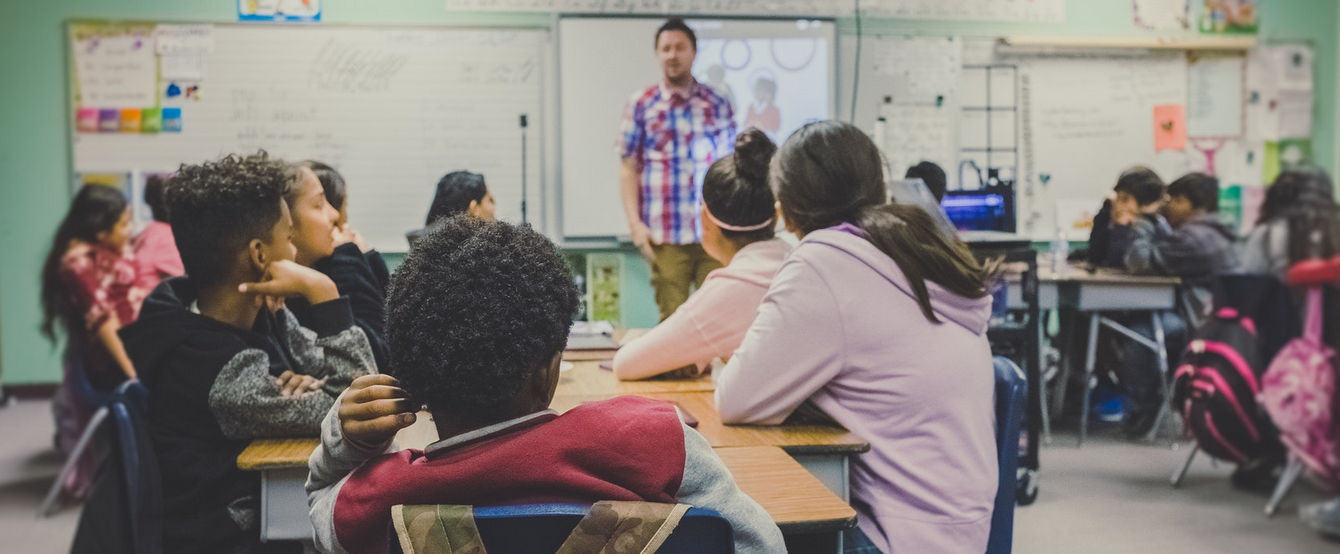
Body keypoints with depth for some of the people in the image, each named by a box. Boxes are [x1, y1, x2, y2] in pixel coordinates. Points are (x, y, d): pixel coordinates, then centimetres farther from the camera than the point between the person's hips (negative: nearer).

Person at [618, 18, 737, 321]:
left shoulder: (717, 104, 9)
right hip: (665, 236, -1)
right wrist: (634, 222, -5)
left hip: (714, 232, 1)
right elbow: (628, 168, 4)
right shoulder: (641, 105, 5)